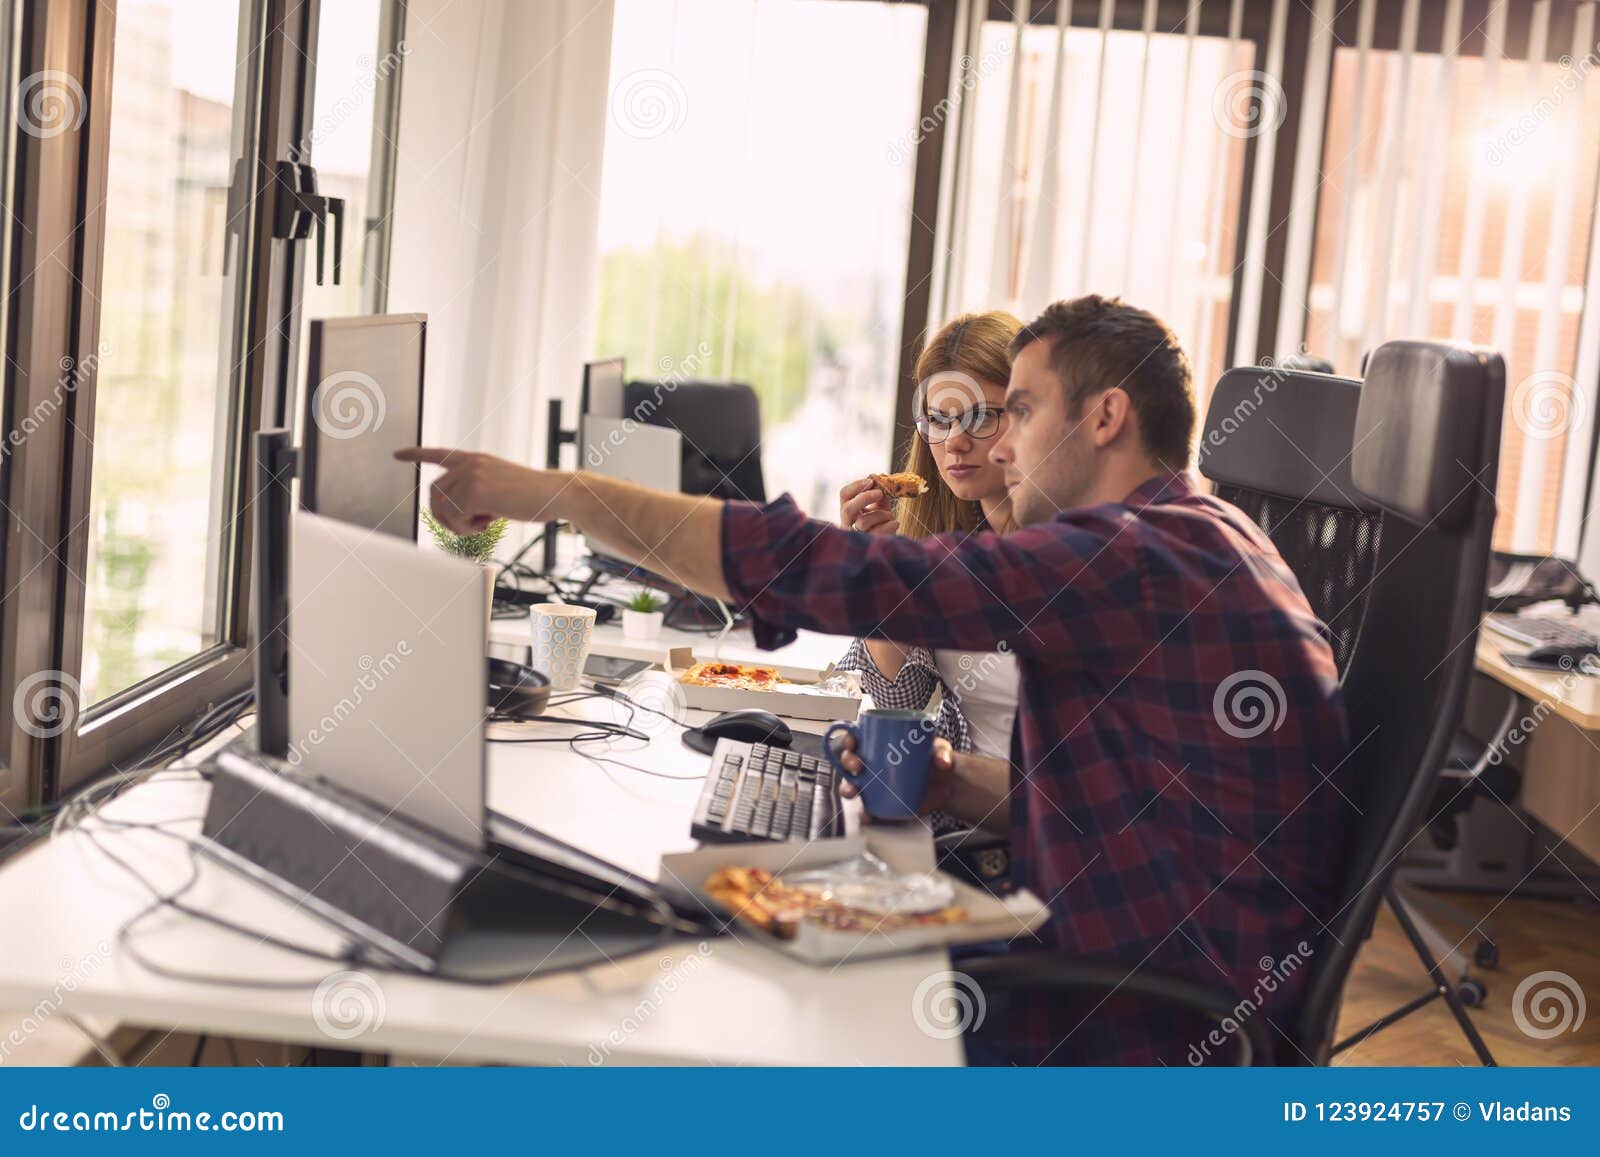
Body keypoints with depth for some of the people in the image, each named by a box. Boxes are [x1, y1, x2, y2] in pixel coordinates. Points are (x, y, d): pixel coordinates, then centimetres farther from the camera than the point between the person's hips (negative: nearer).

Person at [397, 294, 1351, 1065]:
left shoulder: (1133, 557, -20)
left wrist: (556, 492, -17)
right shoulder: (1198, 544, 13)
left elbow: (821, 572, -24)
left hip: (1151, 1034, -9)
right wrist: (957, 786, 1)